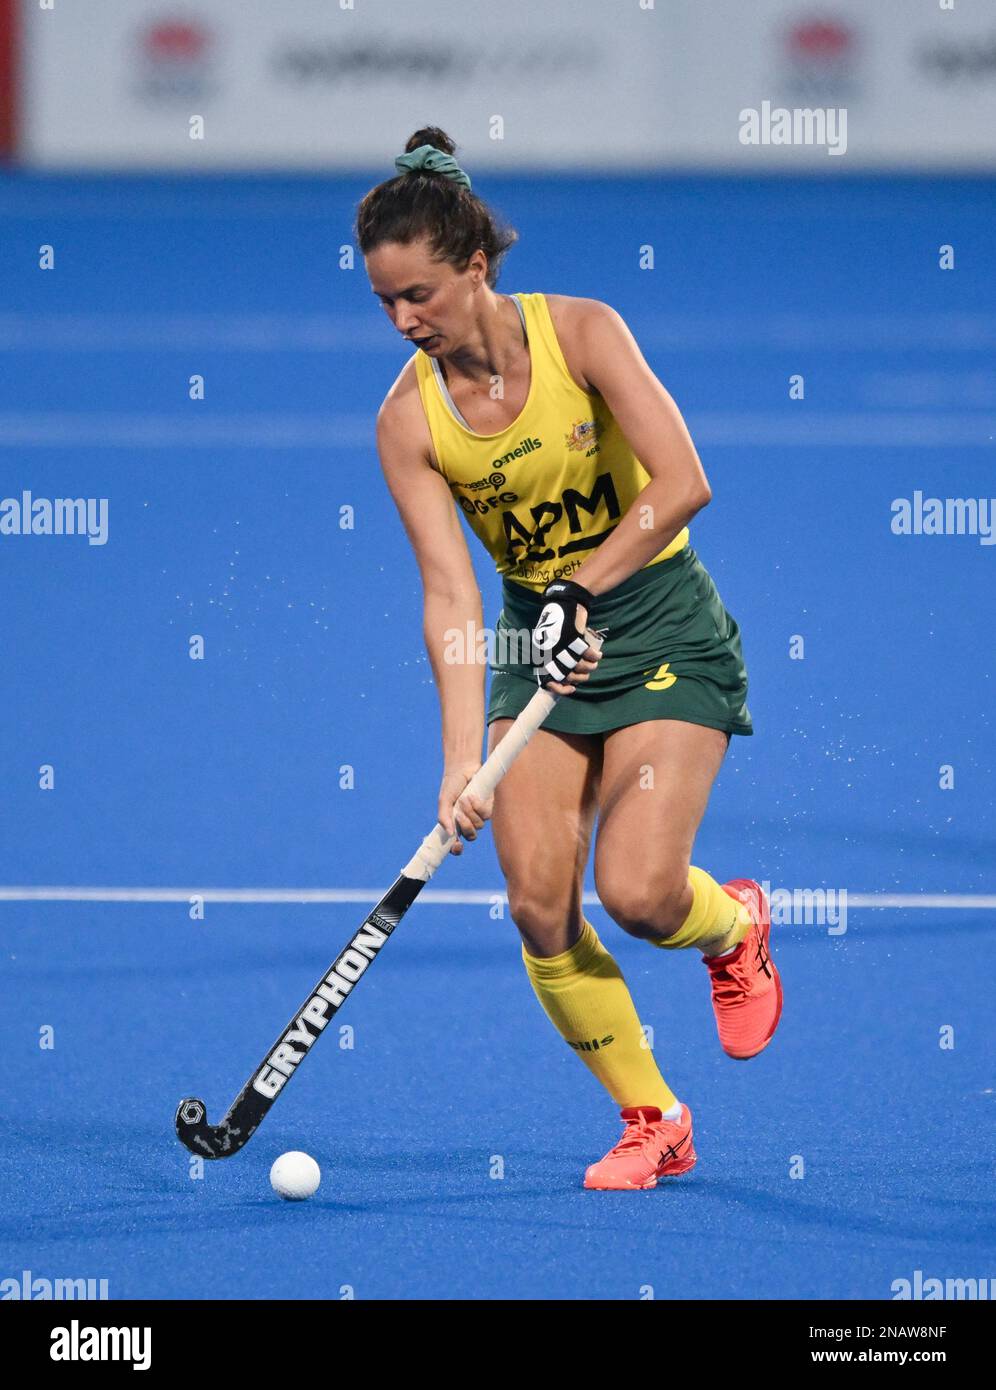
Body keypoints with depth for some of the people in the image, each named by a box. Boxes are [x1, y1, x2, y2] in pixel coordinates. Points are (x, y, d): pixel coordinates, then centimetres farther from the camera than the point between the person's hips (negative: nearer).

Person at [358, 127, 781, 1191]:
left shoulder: (580, 332, -14)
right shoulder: (408, 418, -7)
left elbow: (682, 482, -22)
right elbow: (449, 594, -13)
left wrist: (576, 593, -29)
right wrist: (461, 760, -24)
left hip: (664, 629, -4)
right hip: (536, 651, 4)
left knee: (636, 893, -18)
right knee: (538, 904, -10)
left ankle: (735, 922, 19)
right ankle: (651, 1121, 8)